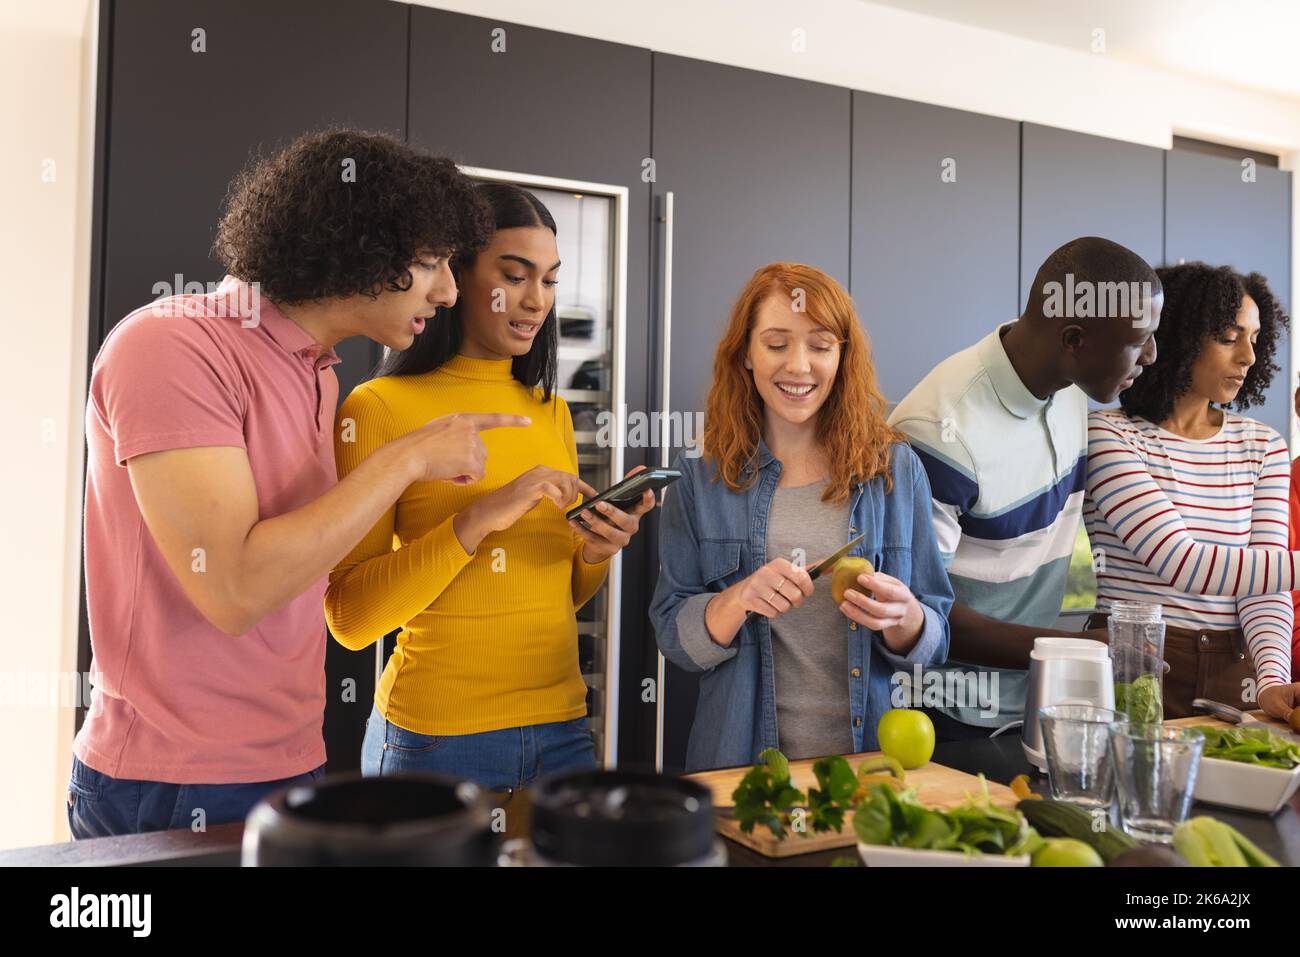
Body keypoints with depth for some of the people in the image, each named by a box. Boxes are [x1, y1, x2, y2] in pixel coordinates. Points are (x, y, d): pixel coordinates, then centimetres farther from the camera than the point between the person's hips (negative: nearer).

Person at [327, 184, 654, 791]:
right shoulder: (380, 407, -9)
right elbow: (349, 617, -14)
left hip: (562, 729, 5)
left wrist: (596, 552, -8)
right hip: (436, 739, -5)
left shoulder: (551, 411, 8)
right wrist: (476, 520, -24)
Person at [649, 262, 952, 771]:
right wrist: (737, 601, -17)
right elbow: (673, 638, 0)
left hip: (868, 754, 1)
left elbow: (935, 641, 5)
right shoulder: (702, 481, 2)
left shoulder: (896, 470, 3)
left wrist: (903, 617, -15)